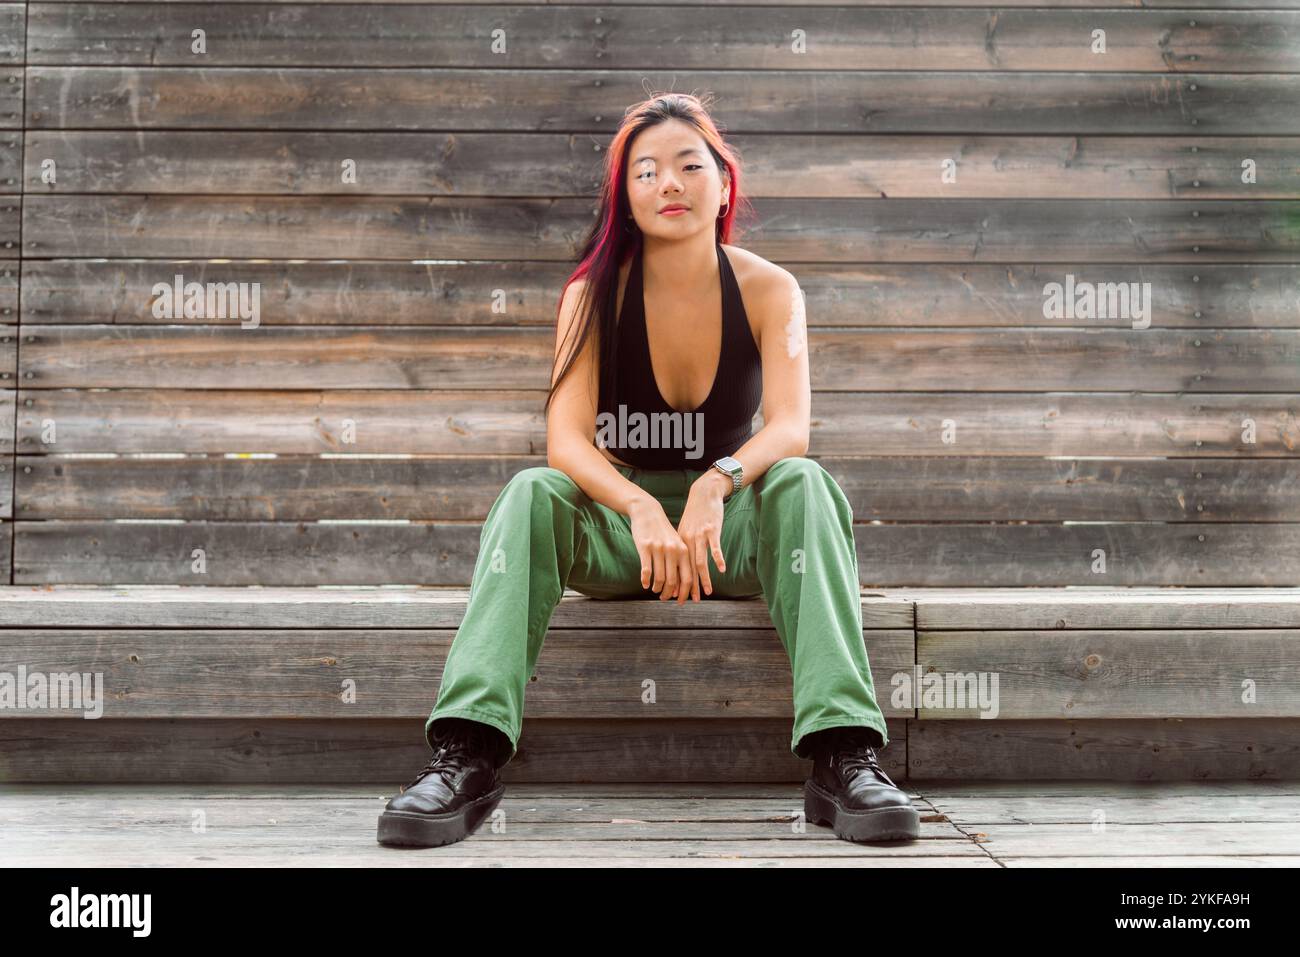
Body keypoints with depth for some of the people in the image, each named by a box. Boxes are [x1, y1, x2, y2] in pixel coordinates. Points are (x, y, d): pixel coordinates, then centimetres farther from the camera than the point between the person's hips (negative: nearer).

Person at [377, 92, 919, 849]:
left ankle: (844, 755, -41)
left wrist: (716, 484, -43)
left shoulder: (767, 289, -6)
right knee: (532, 493, -30)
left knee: (803, 484, -31)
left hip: (733, 530, 0)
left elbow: (791, 428, -21)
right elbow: (565, 439, -20)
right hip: (618, 528, 0)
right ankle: (470, 754, -40)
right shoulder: (595, 295, -7)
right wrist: (644, 510, -40)